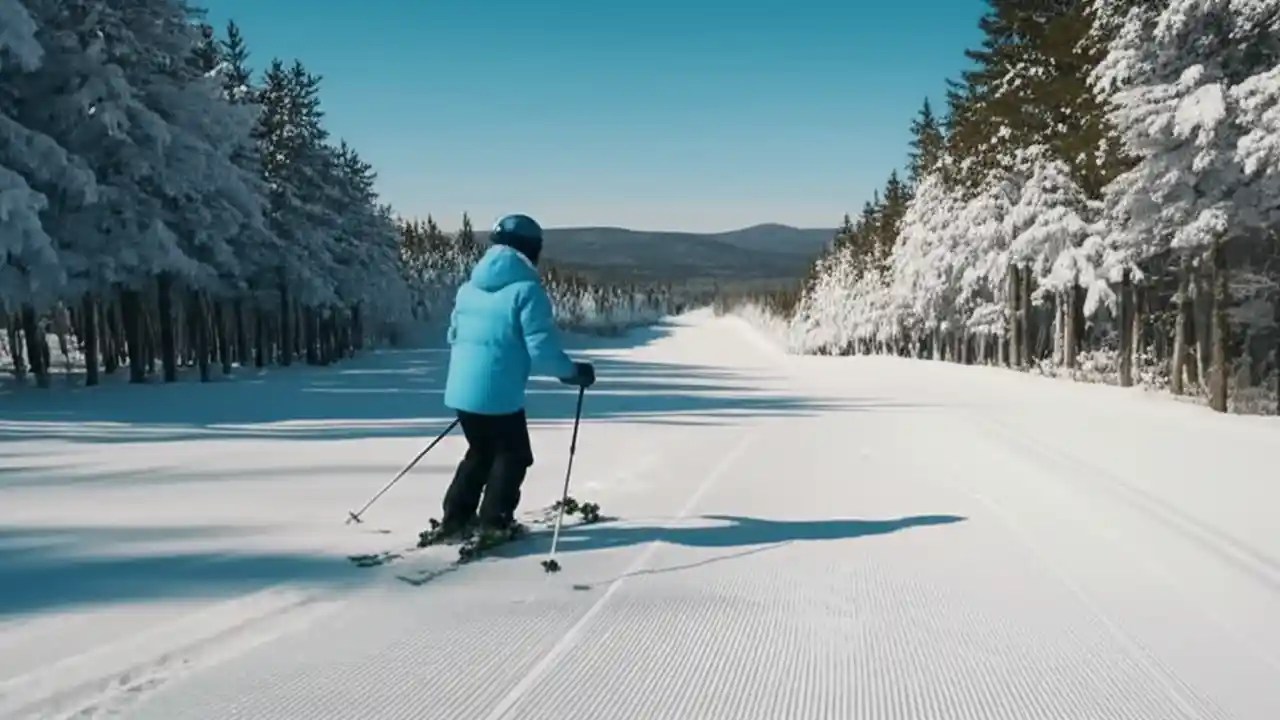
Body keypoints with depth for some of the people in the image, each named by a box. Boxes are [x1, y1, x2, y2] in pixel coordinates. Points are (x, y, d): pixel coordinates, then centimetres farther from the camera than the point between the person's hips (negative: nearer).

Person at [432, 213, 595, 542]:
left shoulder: (469, 287, 7)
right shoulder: (526, 290, -15)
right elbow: (541, 350, -18)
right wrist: (573, 371, -1)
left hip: (460, 390, 7)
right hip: (499, 395, -7)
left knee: (481, 452, 26)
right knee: (514, 456, 14)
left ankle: (455, 519, 27)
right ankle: (492, 525, 12)